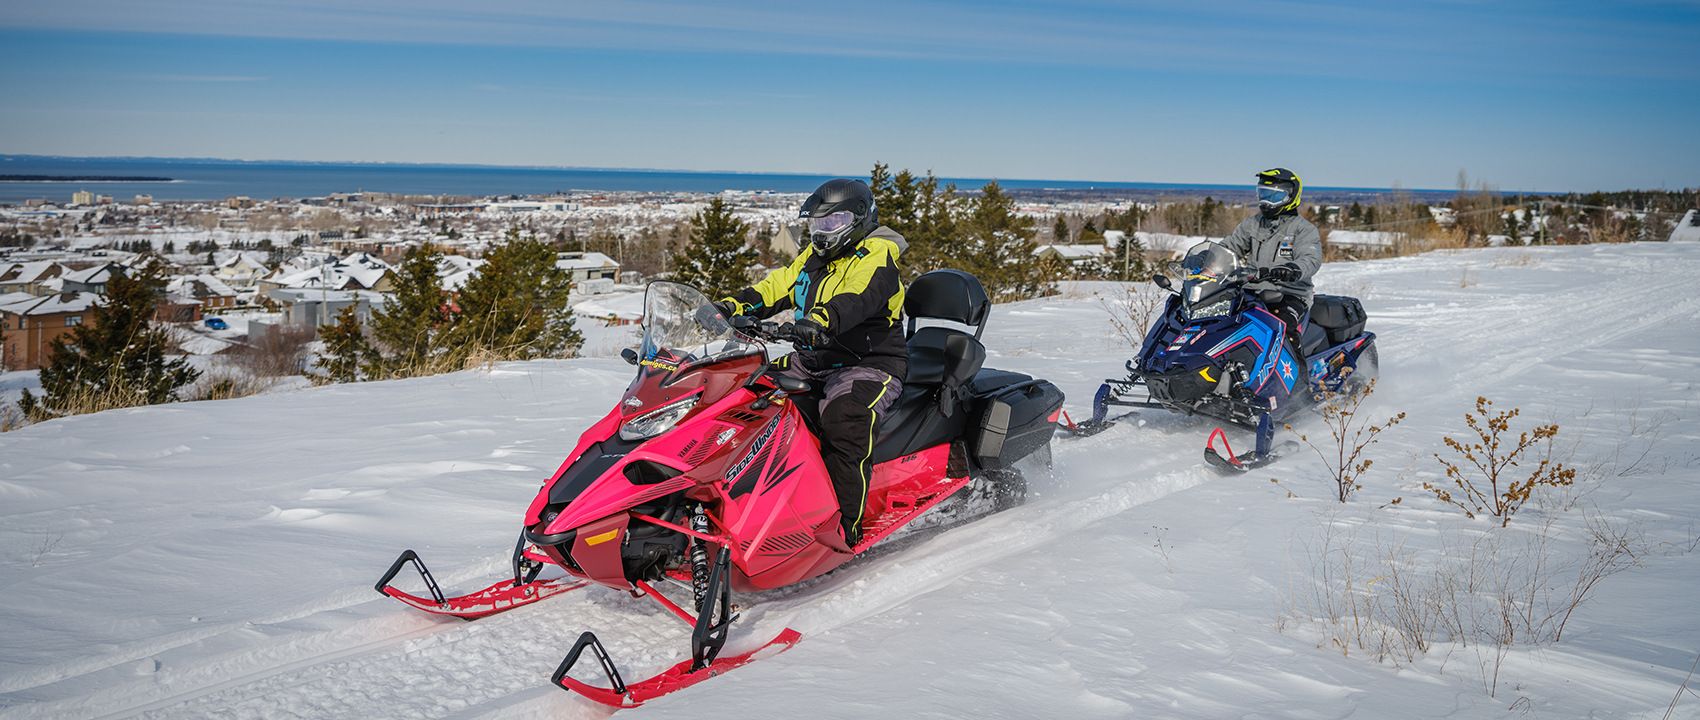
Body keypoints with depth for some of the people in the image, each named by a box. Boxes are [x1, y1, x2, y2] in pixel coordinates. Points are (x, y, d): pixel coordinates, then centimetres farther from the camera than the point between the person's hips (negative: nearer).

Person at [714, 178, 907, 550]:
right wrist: (731, 307, -4)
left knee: (843, 420, -35)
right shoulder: (813, 259, 19)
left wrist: (820, 320, -50)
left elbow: (857, 299, -30)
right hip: (813, 362, 9)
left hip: (870, 364, -9)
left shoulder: (876, 258, -9)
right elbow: (775, 288, 14)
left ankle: (846, 523, -35)